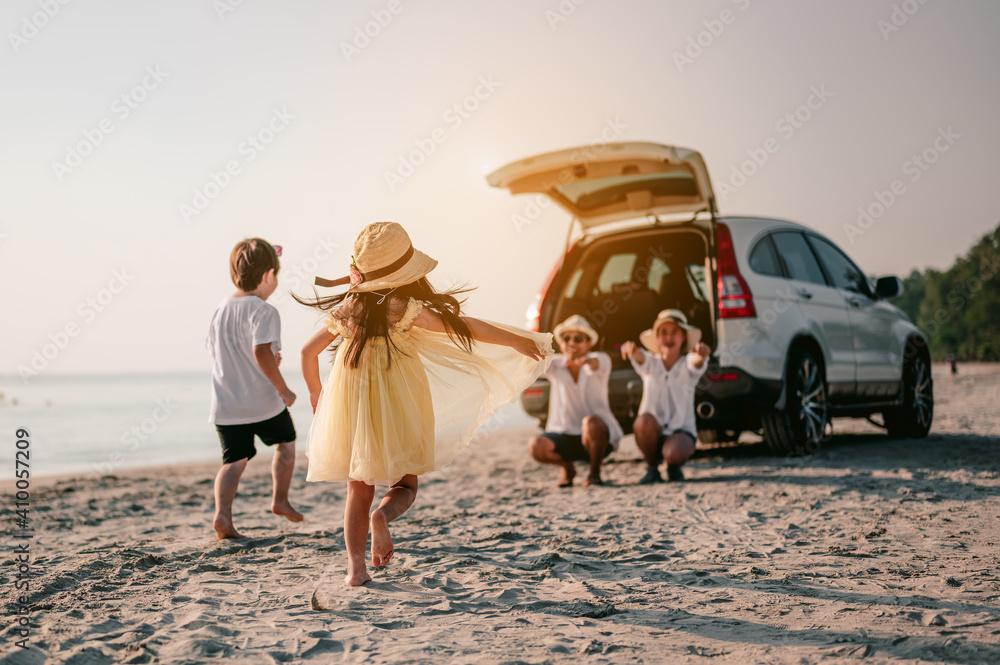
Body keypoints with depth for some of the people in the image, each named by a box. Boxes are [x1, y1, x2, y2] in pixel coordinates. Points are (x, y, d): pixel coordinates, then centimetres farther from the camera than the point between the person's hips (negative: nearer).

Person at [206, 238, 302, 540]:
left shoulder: (220, 310, 8)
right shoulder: (264, 312, -15)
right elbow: (261, 351, -28)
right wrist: (283, 389, -18)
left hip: (225, 406, 5)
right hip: (264, 402, -5)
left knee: (234, 460, 7)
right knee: (286, 442, 21)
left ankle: (222, 512, -13)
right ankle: (280, 500, 27)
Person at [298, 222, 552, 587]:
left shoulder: (346, 309, 3)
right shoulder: (406, 308, -11)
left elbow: (308, 351, 11)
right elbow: (463, 326, -5)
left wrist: (316, 393, 28)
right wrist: (518, 341, 5)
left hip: (349, 407, 4)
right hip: (396, 410, -4)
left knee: (359, 492, 13)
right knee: (405, 485, 12)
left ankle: (355, 567, 6)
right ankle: (383, 516, -19)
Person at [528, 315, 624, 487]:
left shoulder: (601, 360, -5)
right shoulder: (556, 365, 2)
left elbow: (597, 365, -30)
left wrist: (587, 361, -55)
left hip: (598, 435, -3)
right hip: (564, 436, 3)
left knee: (591, 423, -36)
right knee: (536, 445, -25)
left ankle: (595, 472, -8)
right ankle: (567, 467, 9)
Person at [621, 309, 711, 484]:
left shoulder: (687, 364, 0)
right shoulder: (650, 362, 2)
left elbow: (695, 362, -26)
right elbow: (640, 358, -23)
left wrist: (700, 354, -53)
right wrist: (632, 350, -49)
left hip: (682, 431, -1)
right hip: (654, 432, 1)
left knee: (674, 454, -34)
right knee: (644, 421, -33)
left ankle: (674, 467, 6)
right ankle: (652, 468, -6)